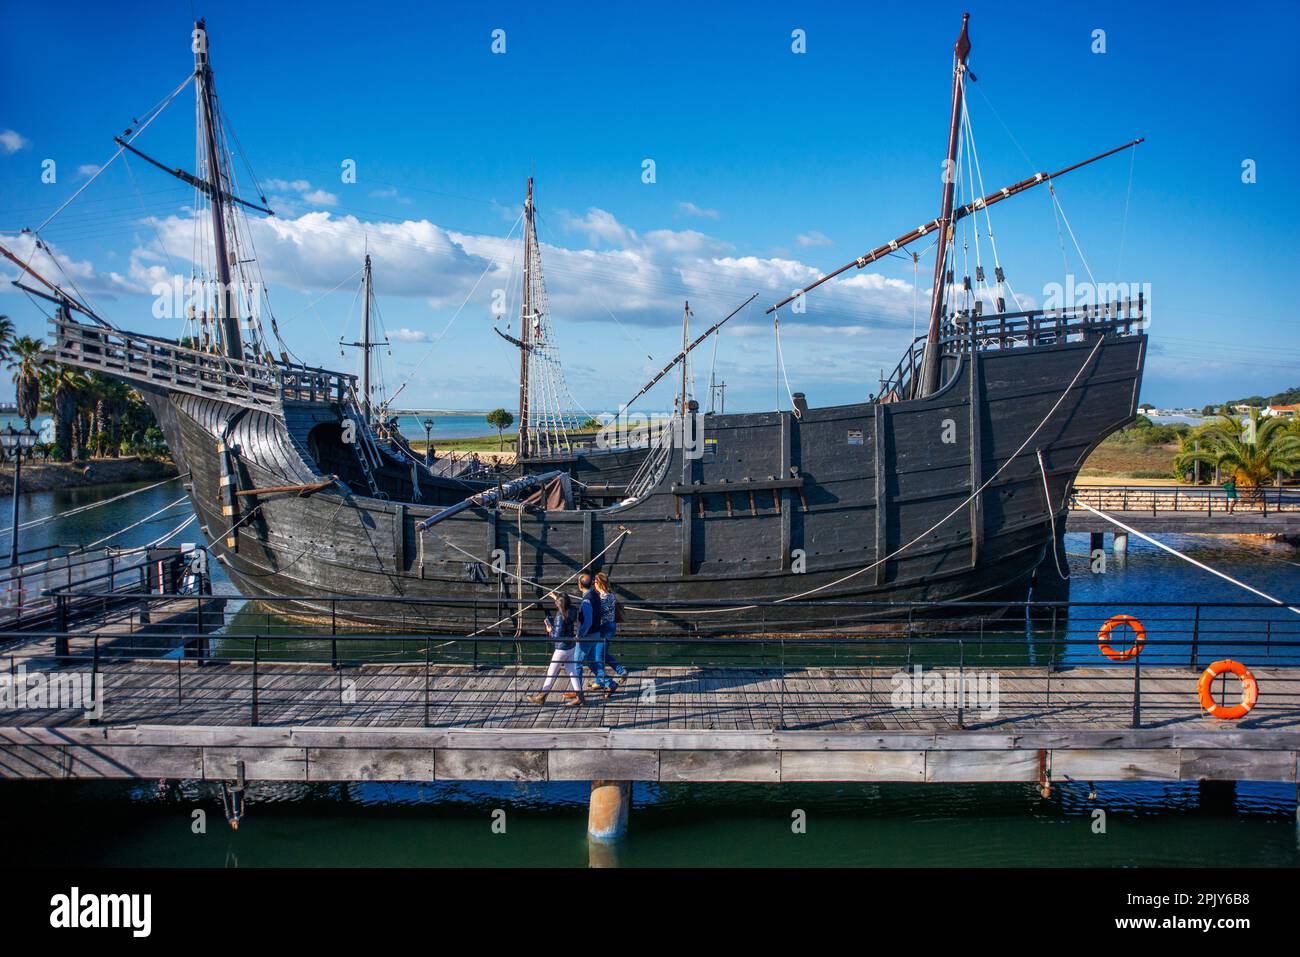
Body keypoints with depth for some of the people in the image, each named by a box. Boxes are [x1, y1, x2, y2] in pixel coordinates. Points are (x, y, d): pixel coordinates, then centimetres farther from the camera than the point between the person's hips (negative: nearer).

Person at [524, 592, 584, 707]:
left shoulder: (560, 617, -23)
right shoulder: (569, 612, -1)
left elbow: (557, 636, -25)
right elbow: (566, 605, 26)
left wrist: (550, 630, -7)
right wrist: (556, 597, 35)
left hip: (561, 649, -8)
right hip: (570, 647, 8)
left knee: (551, 674, 5)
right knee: (572, 672, 12)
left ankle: (541, 697, 17)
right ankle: (579, 696, 11)